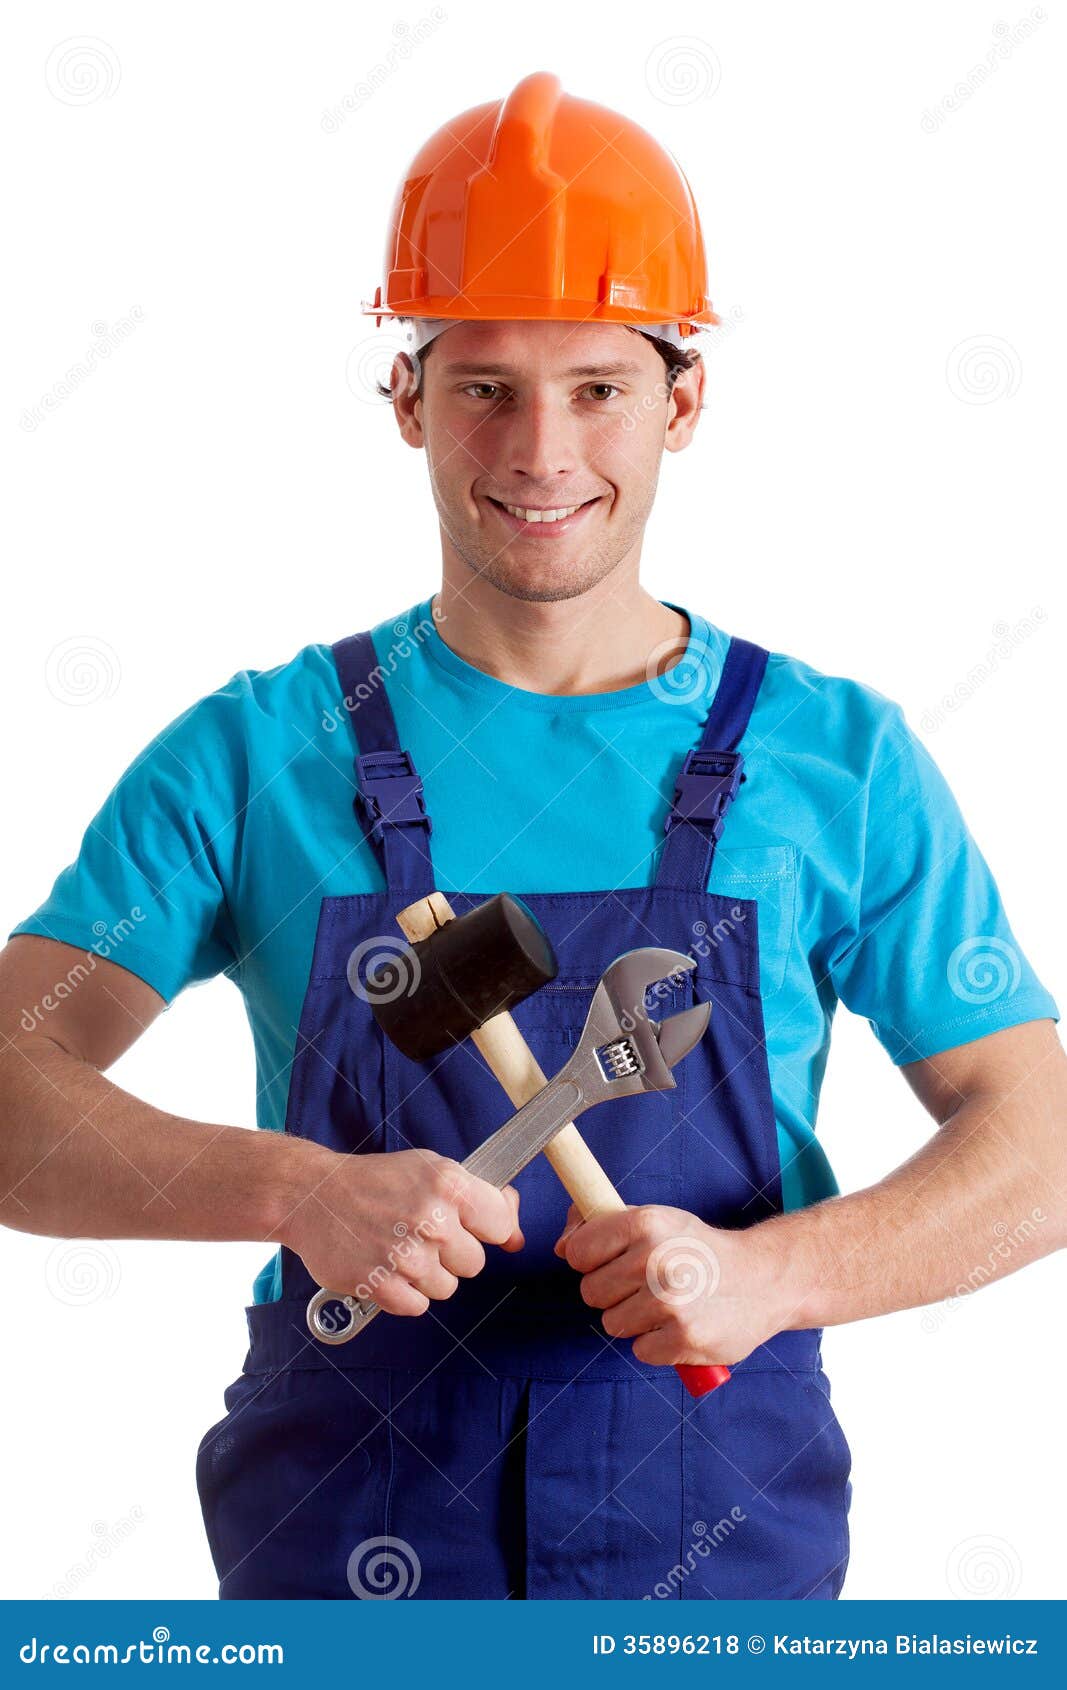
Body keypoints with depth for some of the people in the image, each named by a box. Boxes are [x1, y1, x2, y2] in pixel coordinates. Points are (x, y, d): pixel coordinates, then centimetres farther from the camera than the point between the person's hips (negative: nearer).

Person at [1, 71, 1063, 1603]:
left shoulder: (840, 759, 1)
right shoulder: (255, 757, 0)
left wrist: (769, 1272, -18)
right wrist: (297, 1191, -25)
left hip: (720, 1571, 1)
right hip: (340, 1561, 0)